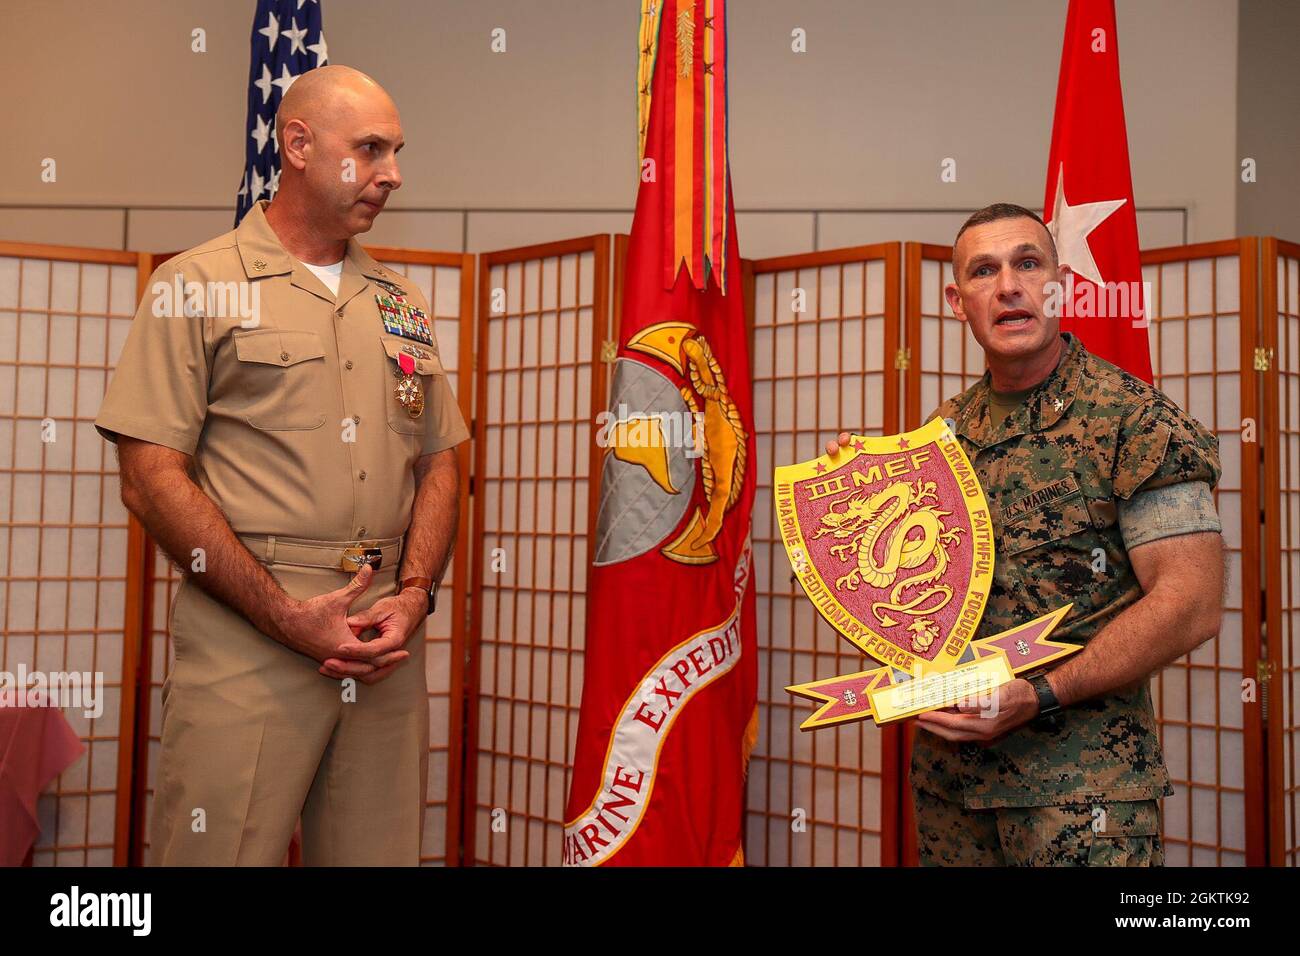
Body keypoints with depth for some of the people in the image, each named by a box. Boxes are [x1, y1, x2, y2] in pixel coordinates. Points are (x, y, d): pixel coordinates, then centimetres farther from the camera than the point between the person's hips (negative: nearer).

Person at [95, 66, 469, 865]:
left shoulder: (402, 305, 16)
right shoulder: (196, 286, 1)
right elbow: (152, 479, -6)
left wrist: (415, 594, -2)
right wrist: (285, 615, -14)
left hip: (389, 644, 5)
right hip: (246, 643, -4)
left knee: (378, 850, 9)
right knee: (224, 850, -2)